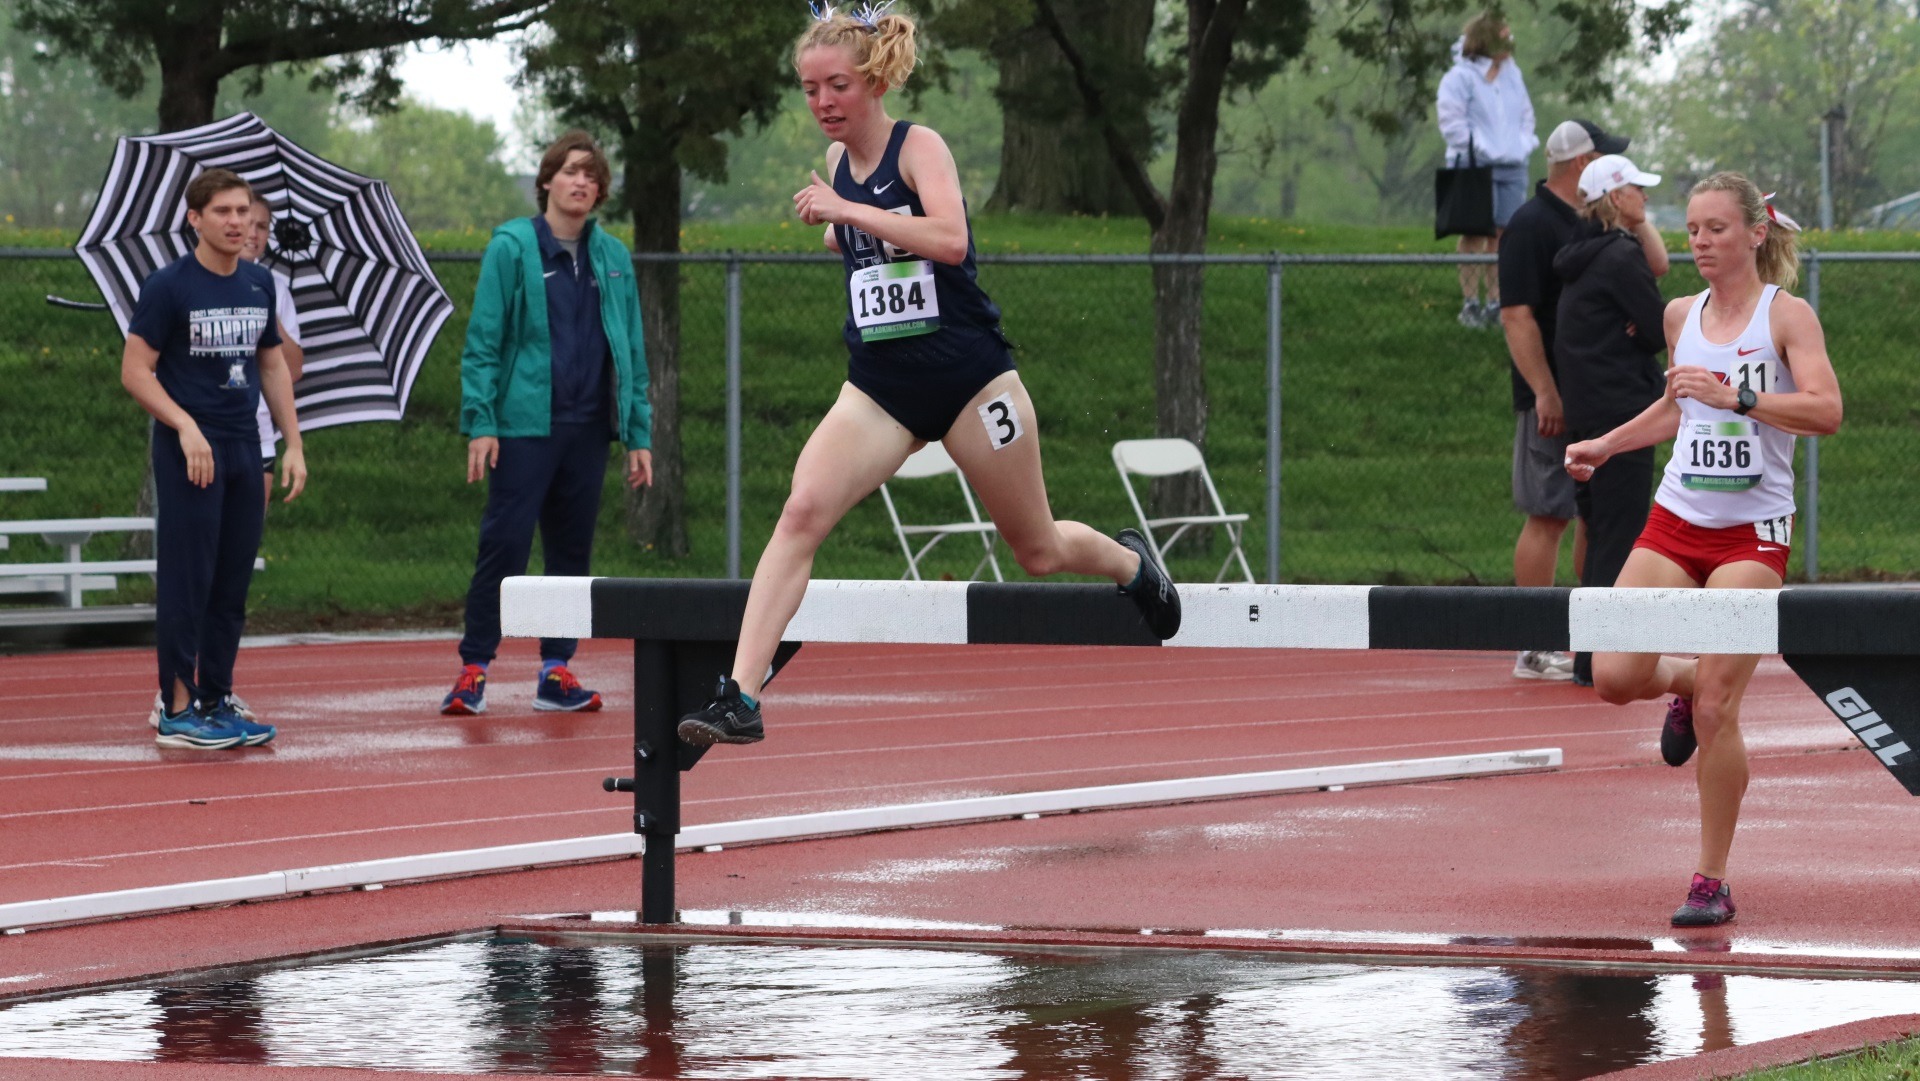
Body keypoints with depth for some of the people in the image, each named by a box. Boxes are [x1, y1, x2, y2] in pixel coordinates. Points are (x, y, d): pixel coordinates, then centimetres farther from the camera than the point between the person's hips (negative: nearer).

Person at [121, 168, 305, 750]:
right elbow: (135, 370, -8)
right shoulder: (168, 286, -7)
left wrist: (294, 444, 14)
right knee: (187, 581, -5)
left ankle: (216, 703, 15)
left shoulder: (259, 284, 11)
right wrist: (187, 427, -19)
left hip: (244, 450, 6)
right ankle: (177, 710, -2)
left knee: (232, 585, 8)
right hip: (189, 451, -6)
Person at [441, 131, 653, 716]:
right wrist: (479, 423, -12)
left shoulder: (613, 258, 10)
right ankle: (474, 669, -2)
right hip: (525, 423, -4)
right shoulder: (511, 248, -3)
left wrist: (638, 434, 9)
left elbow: (632, 353, 14)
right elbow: (483, 342, -4)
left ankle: (556, 671, 14)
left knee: (572, 551, 7)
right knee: (503, 544, -7)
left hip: (587, 429, 4)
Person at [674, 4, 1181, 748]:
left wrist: (845, 211, -30)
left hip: (967, 376, -4)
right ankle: (740, 696, -27)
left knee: (1037, 550, 12)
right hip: (880, 387, 5)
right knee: (801, 513, -20)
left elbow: (950, 239, -31)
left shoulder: (919, 147, -11)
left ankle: (1131, 563, 47)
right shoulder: (837, 160, 7)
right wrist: (835, 231, 10)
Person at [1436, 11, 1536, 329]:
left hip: (1512, 167, 6)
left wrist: (1524, 144, 9)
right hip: (1476, 166, -6)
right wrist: (1475, 149, -13)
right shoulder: (1460, 77, -6)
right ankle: (1470, 304, 1)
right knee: (1476, 234, -4)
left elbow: (1525, 114, 23)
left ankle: (1496, 303, 9)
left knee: (1503, 235, 3)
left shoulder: (1511, 74, 15)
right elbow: (1452, 121, -10)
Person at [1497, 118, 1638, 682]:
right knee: (1548, 515, -7)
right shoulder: (1532, 226, -12)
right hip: (1554, 398, -9)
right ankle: (1535, 650, -6)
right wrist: (1545, 393, -22)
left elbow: (1655, 266, 19)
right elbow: (1517, 315, -18)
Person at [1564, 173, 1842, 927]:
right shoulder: (1683, 316, 10)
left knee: (1716, 712, -10)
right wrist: (1604, 445, 25)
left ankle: (1712, 884, 1)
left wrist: (1735, 396, -29)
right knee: (1614, 678, -9)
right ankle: (1682, 685, 28)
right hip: (1675, 523, 5)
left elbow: (1827, 411, -21)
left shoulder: (1786, 314, -6)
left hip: (1753, 533, -5)